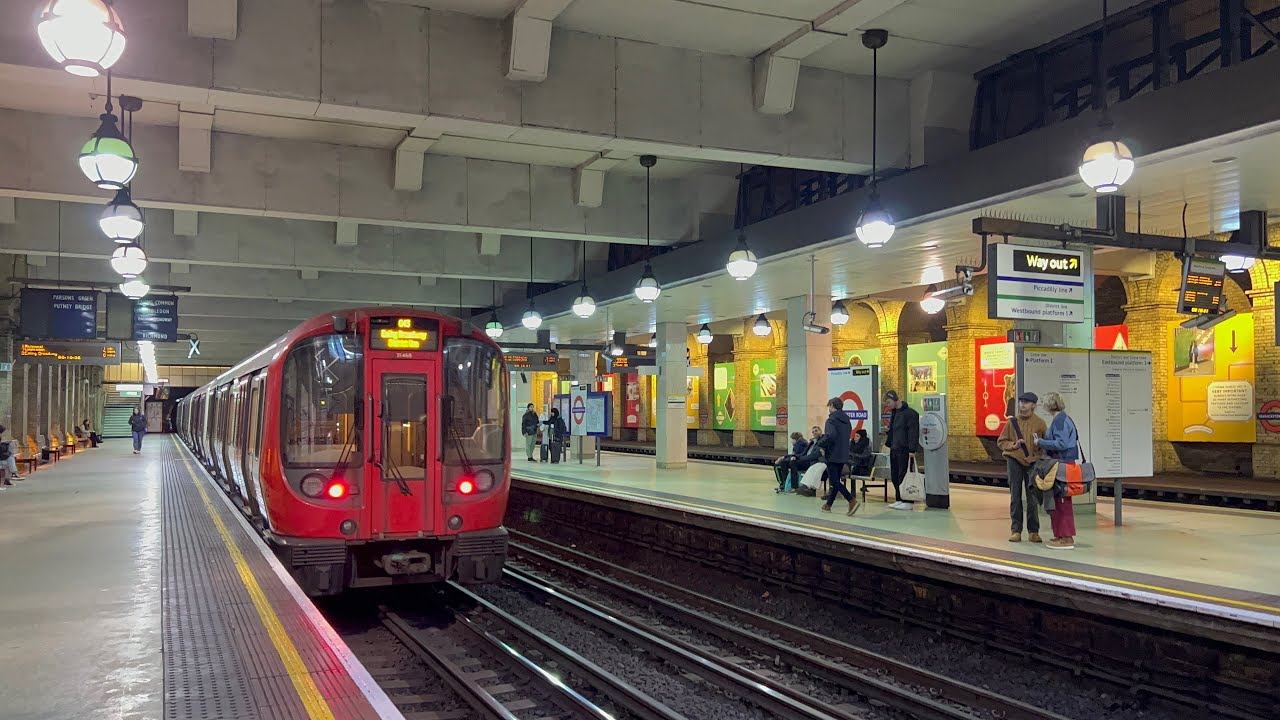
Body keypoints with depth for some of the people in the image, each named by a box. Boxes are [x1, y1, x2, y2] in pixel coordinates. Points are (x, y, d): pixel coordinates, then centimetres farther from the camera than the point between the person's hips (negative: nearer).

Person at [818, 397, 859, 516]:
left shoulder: (831, 420, -14)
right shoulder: (846, 420, 12)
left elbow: (830, 436, -28)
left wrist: (822, 445, -10)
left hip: (833, 455, -8)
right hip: (843, 456, 8)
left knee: (834, 481, -5)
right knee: (836, 480, 14)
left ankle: (852, 500, -19)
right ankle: (828, 505, 21)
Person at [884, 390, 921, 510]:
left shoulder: (910, 413, -12)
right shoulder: (894, 413, 16)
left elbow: (913, 432, -17)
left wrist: (912, 449, -21)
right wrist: (888, 444, 15)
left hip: (905, 450, -9)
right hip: (894, 450, 9)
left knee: (904, 476, -6)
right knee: (894, 476, 10)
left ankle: (908, 501, 1)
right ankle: (899, 500, 18)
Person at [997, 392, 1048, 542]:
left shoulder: (1039, 423, 1)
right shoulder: (1012, 422, 5)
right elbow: (1001, 441, 9)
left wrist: (1040, 443, -14)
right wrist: (1013, 445, -8)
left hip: (1033, 463, -1)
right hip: (1015, 461, 1)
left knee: (1033, 498, 1)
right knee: (1015, 497, 3)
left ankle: (1034, 531, 10)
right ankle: (1015, 530, 9)